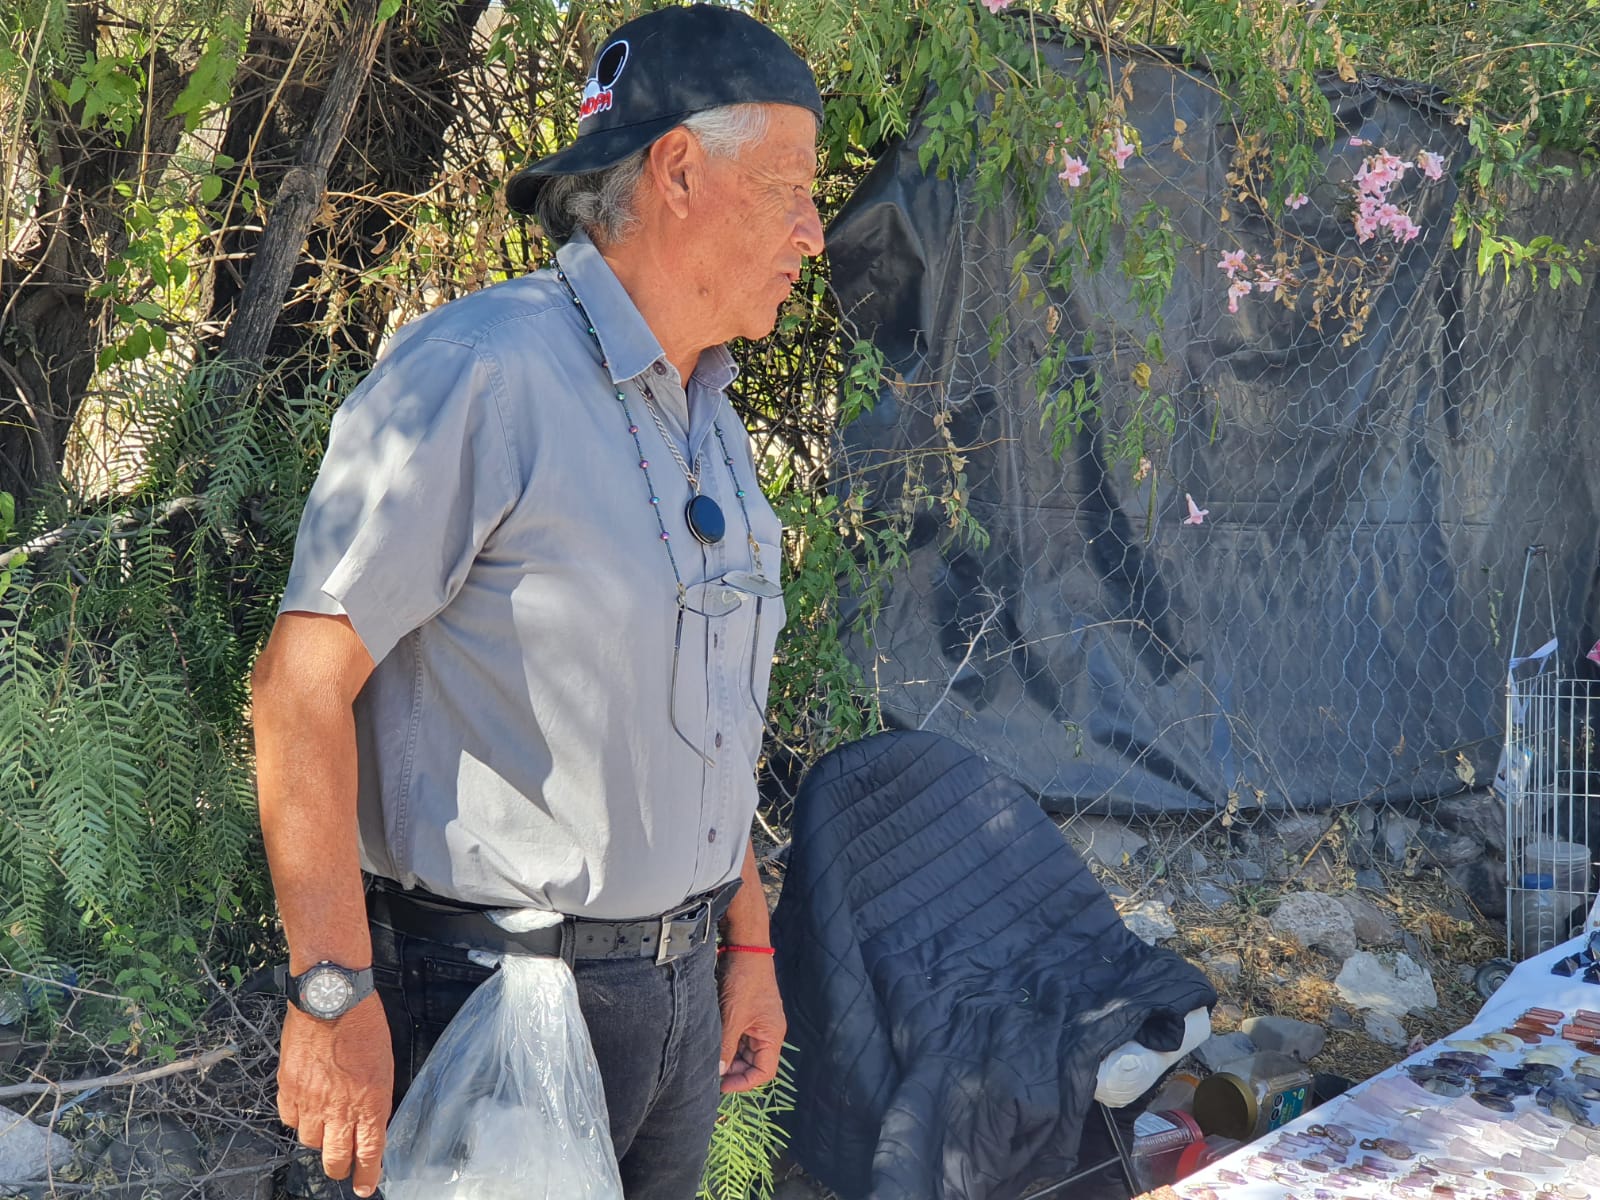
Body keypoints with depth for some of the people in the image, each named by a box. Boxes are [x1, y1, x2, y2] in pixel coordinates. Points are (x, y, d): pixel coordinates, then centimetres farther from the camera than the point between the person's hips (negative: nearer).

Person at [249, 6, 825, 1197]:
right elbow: (303, 681, -19)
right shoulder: (477, 375, -17)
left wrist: (747, 938, 18)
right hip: (496, 995, -8)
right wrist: (332, 993, -22)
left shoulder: (709, 421, 12)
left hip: (677, 984, 8)